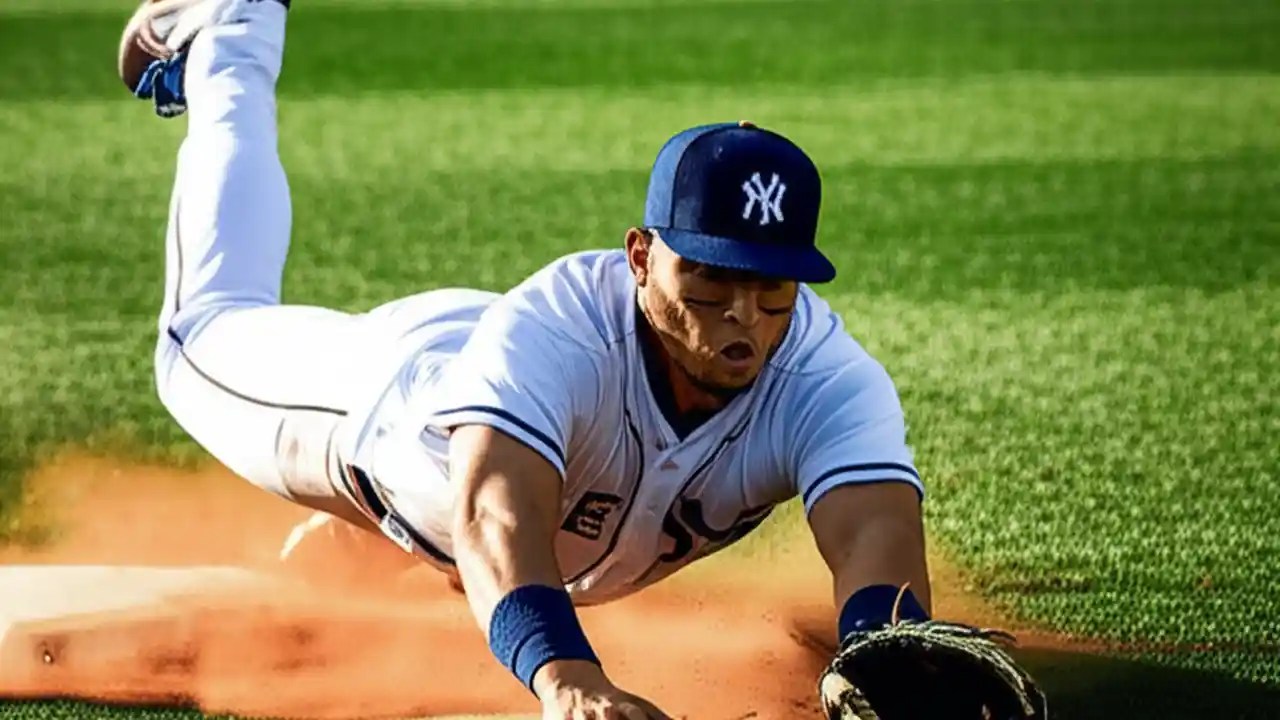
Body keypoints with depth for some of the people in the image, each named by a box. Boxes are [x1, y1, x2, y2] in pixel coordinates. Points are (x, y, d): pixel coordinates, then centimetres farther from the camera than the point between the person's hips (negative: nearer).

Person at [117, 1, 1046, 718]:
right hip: (393, 392, -2)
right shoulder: (557, 325, -50)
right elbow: (496, 513, -66)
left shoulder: (827, 378, -42)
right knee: (209, 337, 28)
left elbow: (875, 536, -59)